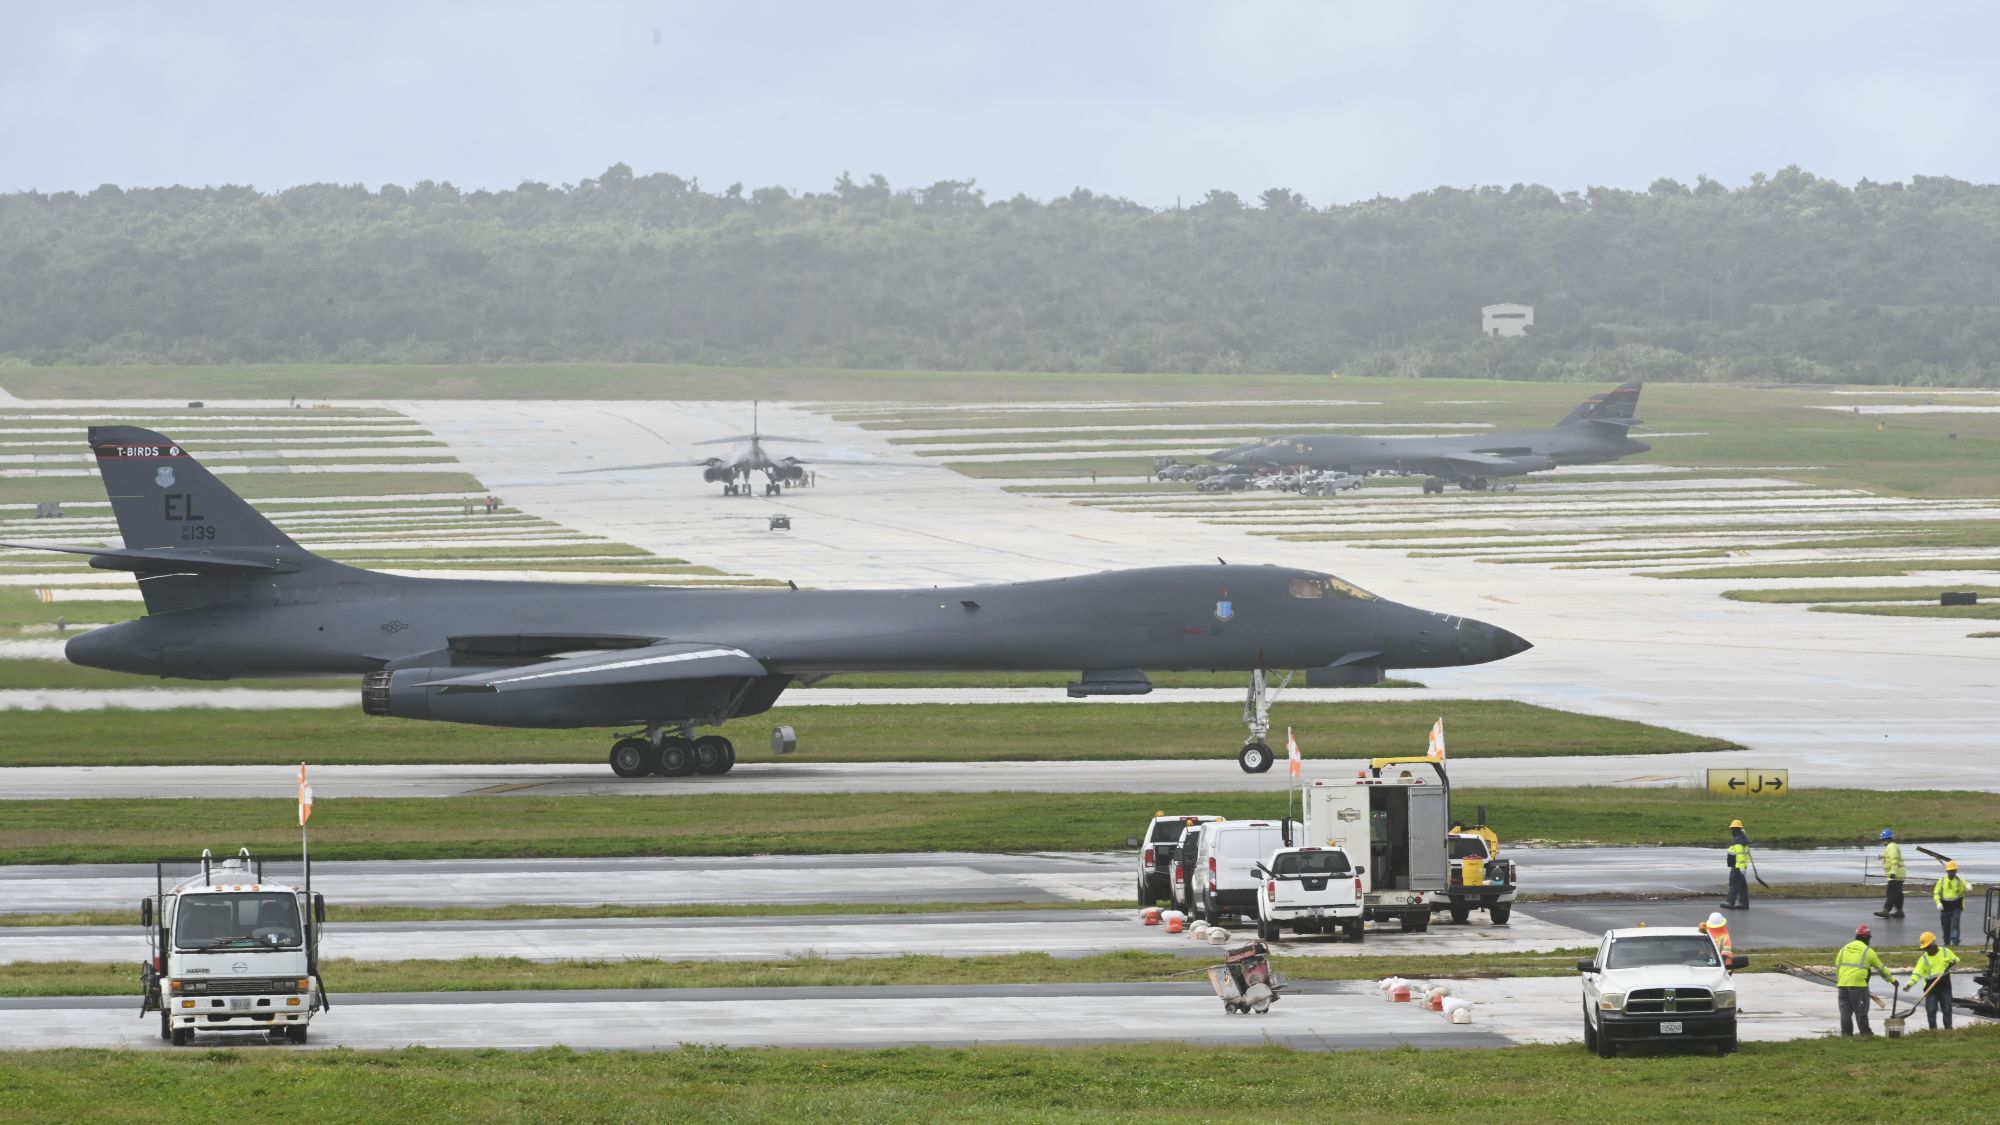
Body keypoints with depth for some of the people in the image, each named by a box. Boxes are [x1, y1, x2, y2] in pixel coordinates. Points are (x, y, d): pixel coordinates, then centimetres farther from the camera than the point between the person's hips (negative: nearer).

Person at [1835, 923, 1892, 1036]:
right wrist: (1891, 979, 23)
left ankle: (1846, 1033, 7)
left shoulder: (1845, 949, 13)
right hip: (1858, 984, -4)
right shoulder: (1868, 951, 1)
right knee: (1861, 1011, 1)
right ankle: (1866, 1033, 6)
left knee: (1845, 1010, 7)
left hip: (1843, 985, 4)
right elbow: (1880, 968, 10)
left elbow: (1837, 966, 15)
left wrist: (1838, 979, 28)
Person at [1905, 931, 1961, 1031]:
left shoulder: (1945, 952, 1)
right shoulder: (1924, 958, -2)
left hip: (1945, 985, 0)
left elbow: (1956, 959, 12)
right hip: (1930, 986, 0)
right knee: (1931, 1008, -3)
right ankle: (1933, 1028, 6)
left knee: (1947, 1007, 4)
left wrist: (1954, 961, -14)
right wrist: (1910, 983, -24)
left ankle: (1948, 1027, 14)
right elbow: (1917, 973, -9)